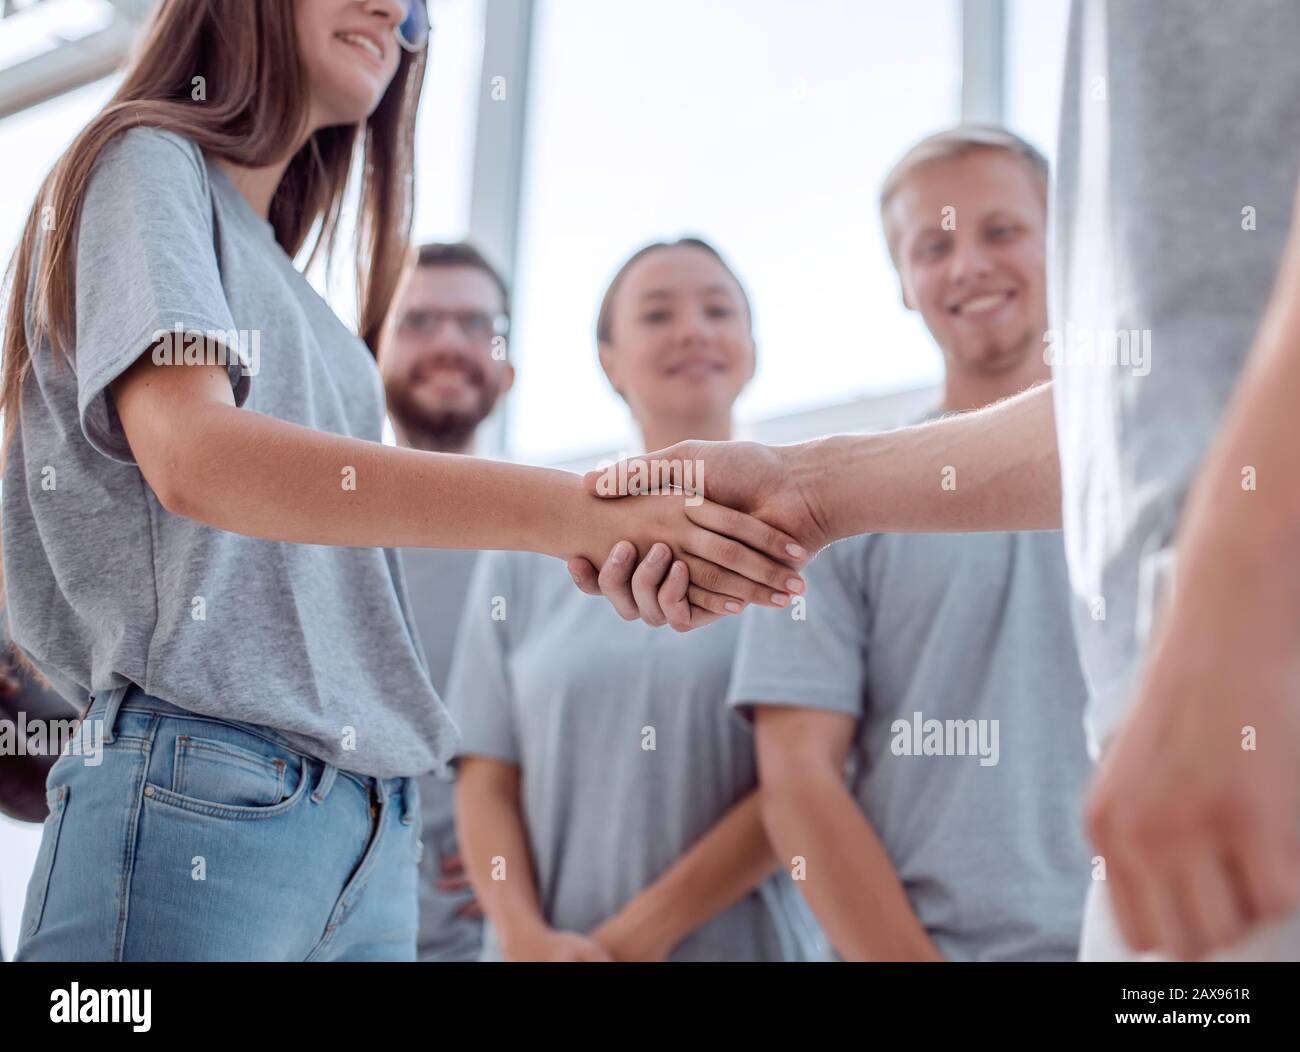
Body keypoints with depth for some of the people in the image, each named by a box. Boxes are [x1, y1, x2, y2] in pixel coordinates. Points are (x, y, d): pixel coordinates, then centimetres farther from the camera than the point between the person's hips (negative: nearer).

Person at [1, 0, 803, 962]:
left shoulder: (295, 292, 22)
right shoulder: (147, 164, -1)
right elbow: (191, 456, -19)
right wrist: (573, 509, -27)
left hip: (374, 821, 7)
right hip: (204, 792, -7)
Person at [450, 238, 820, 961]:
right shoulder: (529, 552, 5)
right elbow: (487, 777, 3)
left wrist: (639, 936, -13)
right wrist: (528, 936, -12)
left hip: (735, 943, -2)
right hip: (541, 949, 2)